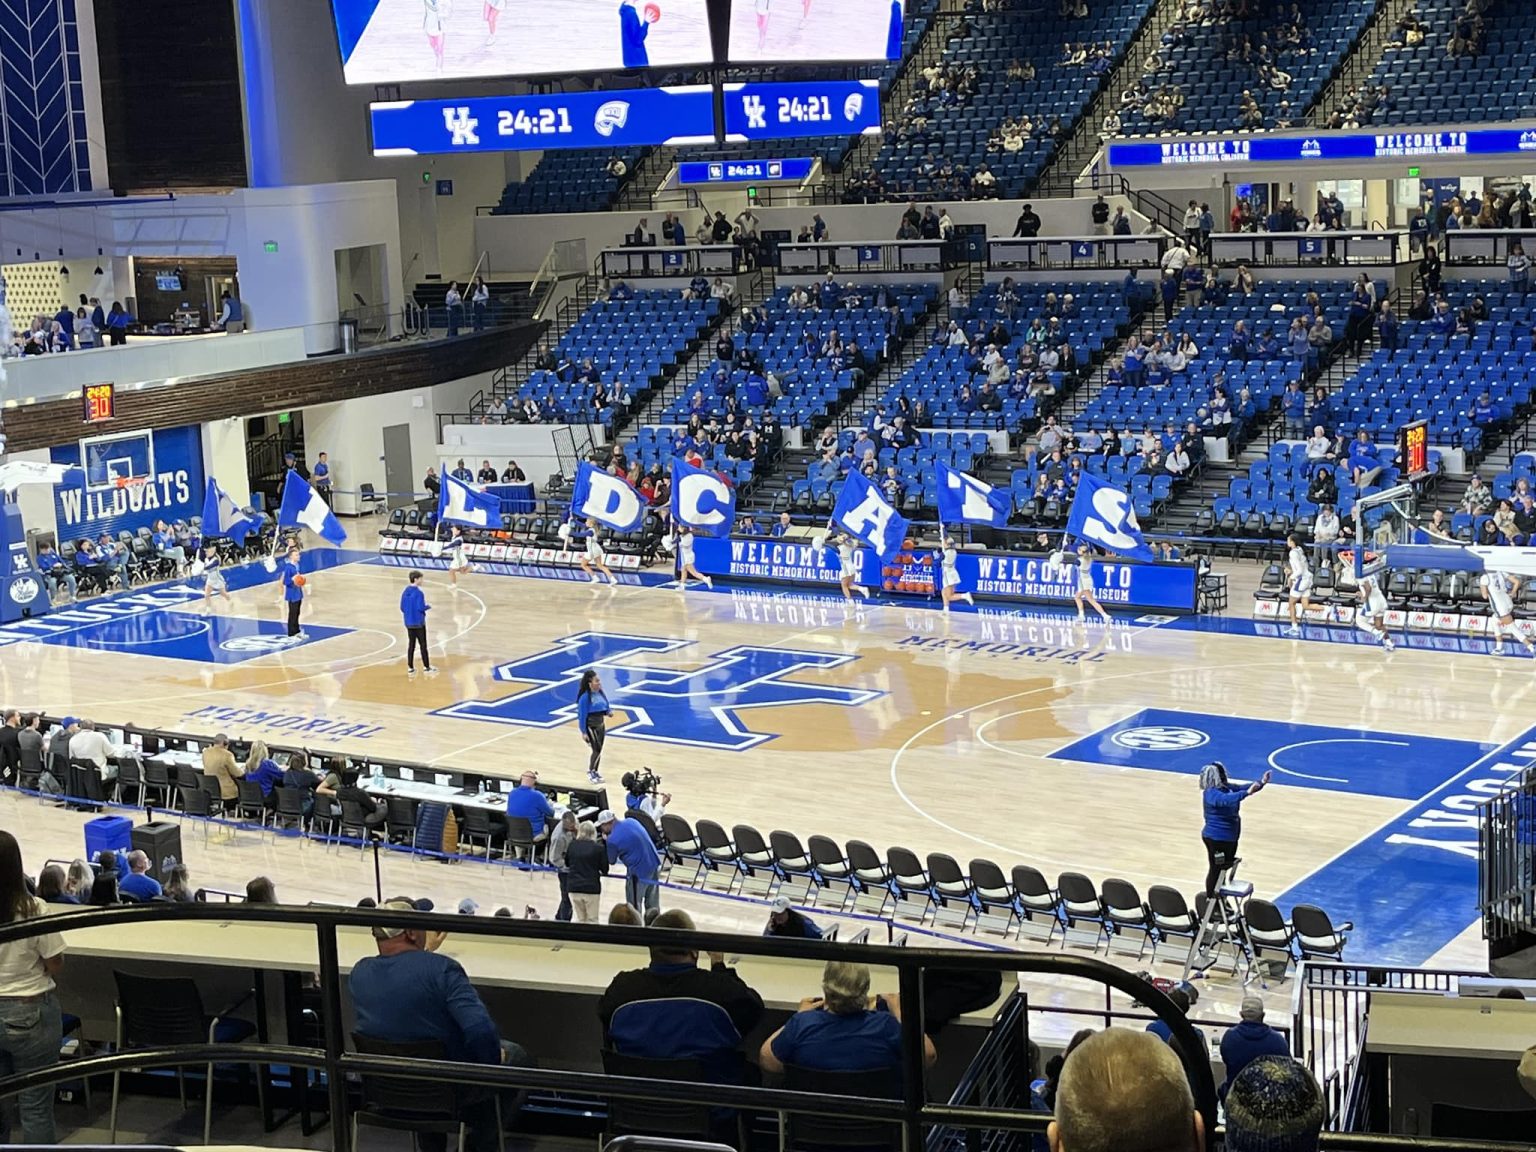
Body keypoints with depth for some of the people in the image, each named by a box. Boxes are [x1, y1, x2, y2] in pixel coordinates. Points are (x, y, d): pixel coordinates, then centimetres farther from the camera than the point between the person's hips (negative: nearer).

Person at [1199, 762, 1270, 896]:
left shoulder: (1226, 787, 3)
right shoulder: (1211, 793, -26)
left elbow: (1241, 788, 13)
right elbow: (1228, 799, -44)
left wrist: (1261, 782, 1)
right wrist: (1247, 792, -53)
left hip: (1229, 837, 10)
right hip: (1217, 838, -10)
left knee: (1224, 868, 21)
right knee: (1215, 870, 1)